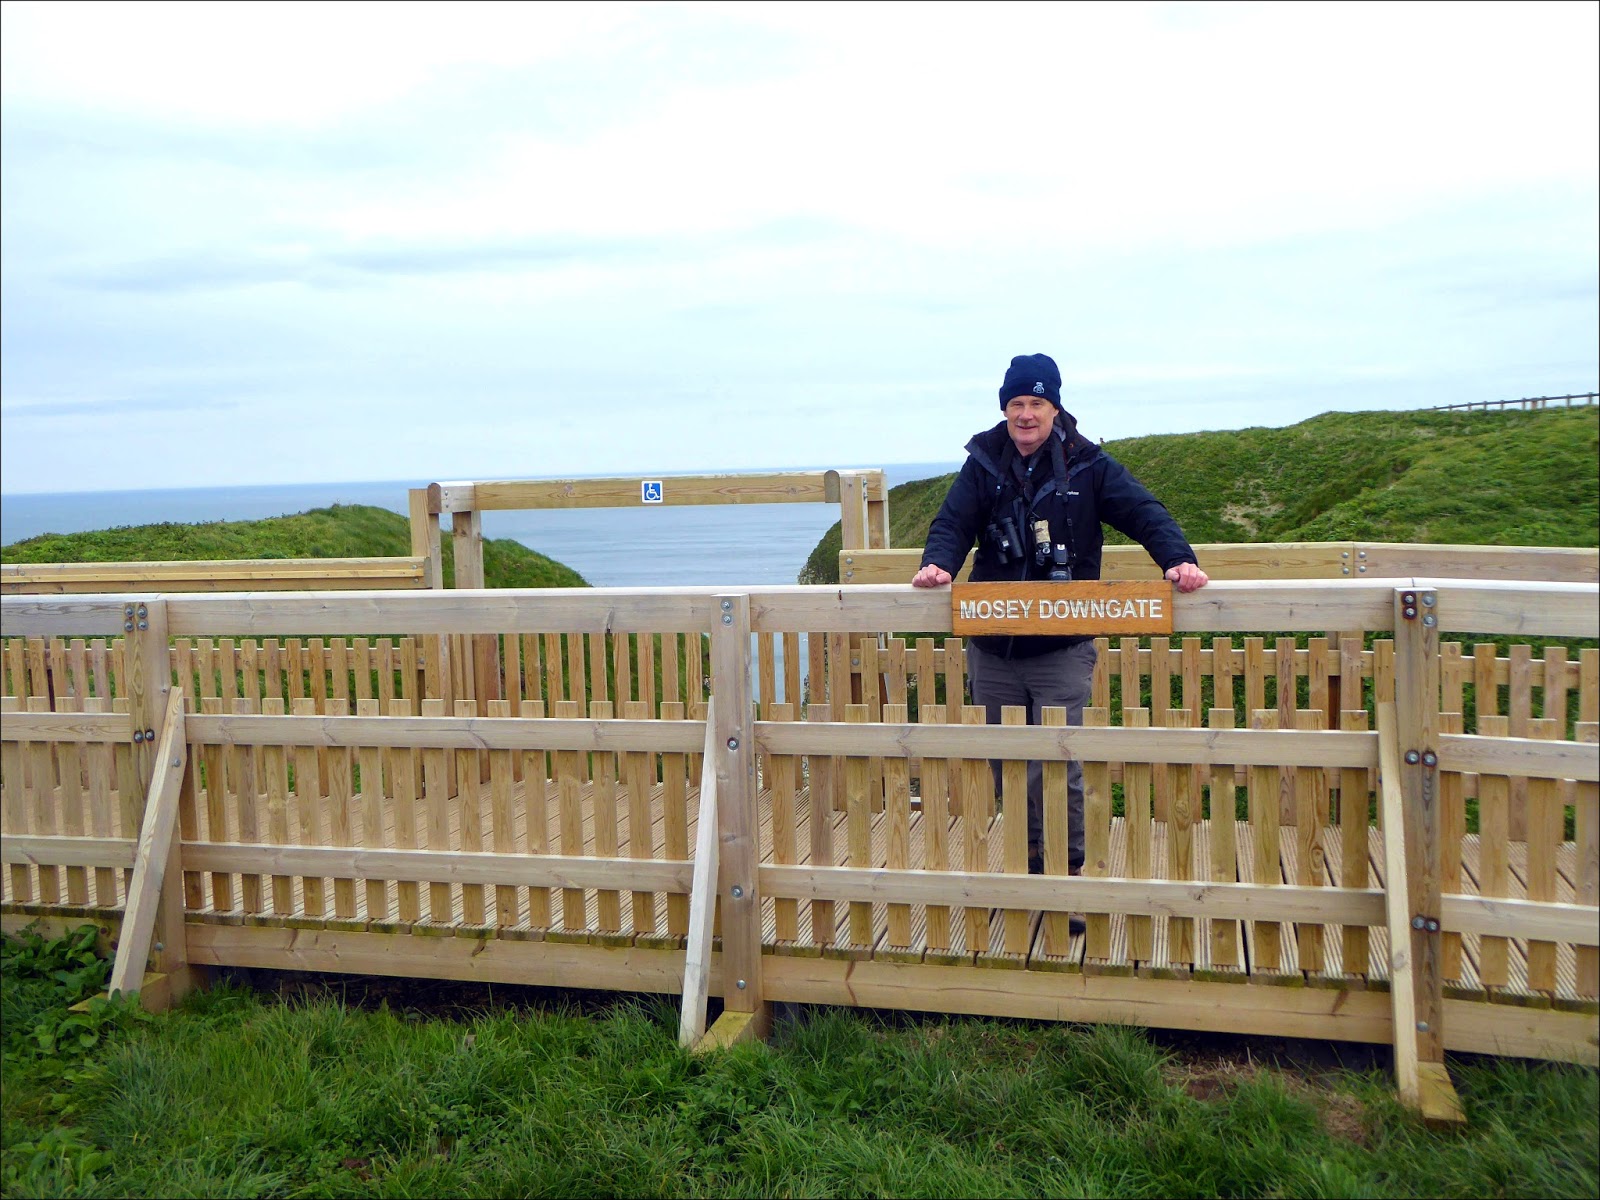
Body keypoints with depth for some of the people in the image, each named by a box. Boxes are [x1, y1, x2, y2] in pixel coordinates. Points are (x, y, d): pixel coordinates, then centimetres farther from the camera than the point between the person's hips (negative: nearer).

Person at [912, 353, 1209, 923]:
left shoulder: (1087, 465, 0)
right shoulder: (983, 464, 5)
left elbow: (1143, 512, -5)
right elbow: (954, 522, -3)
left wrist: (1178, 558, -23)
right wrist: (937, 562, -24)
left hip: (1063, 650, -3)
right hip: (992, 650, 3)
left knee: (1056, 769, -6)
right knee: (1004, 765, 13)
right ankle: (1029, 861, 30)